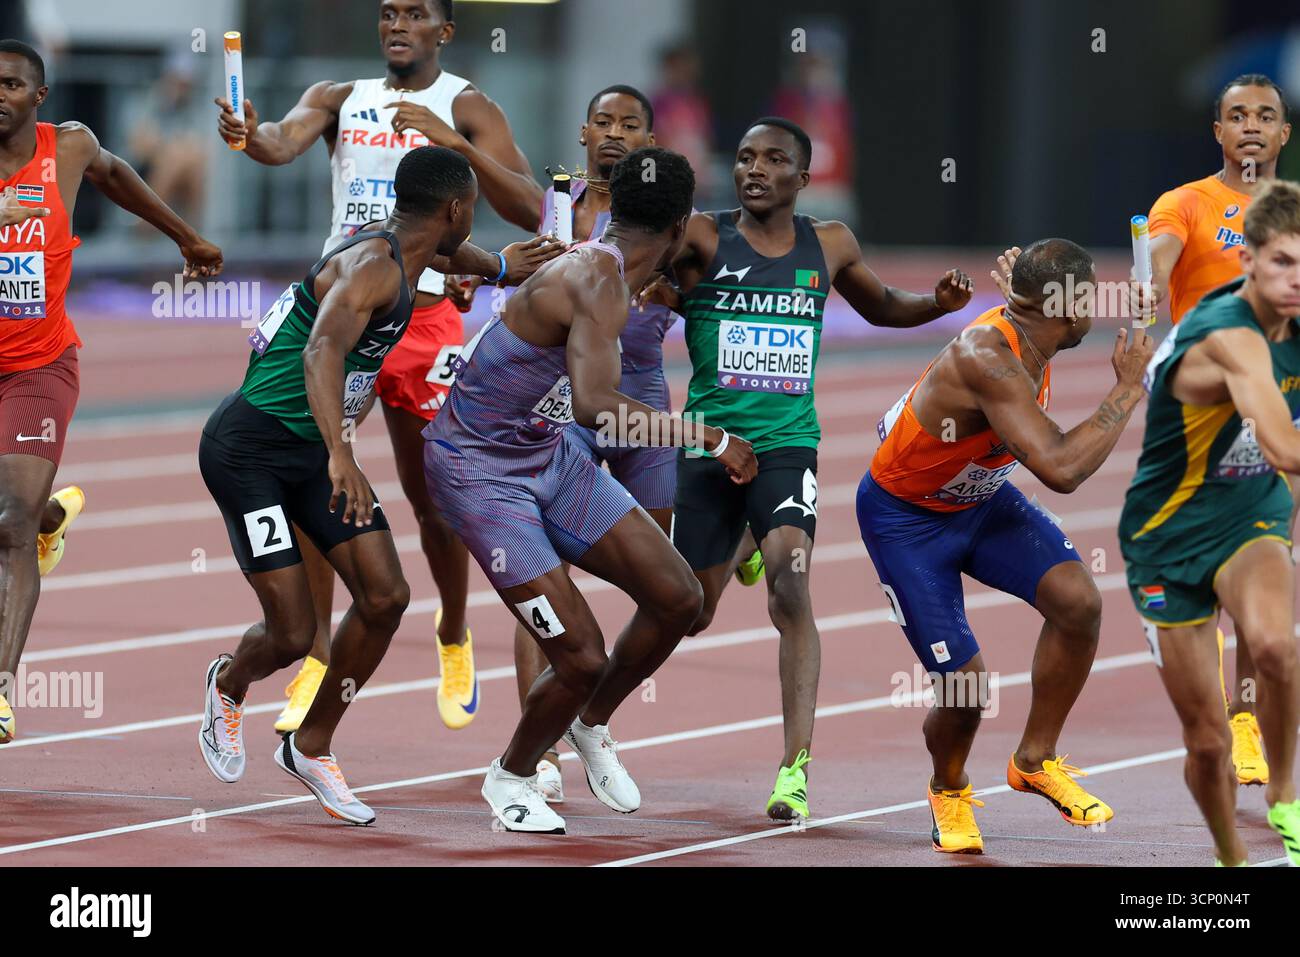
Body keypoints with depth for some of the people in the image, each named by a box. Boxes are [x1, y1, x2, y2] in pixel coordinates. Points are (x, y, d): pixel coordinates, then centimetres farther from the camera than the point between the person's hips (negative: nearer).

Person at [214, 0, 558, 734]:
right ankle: (319, 658, 0)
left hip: (423, 313, -3)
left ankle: (455, 640, 30)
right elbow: (285, 142, -11)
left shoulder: (466, 108, 0)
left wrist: (453, 140, -25)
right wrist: (251, 137, -36)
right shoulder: (341, 99, 10)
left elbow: (529, 211, -12)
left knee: (432, 496, 5)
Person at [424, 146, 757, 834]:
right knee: (583, 660, -12)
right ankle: (510, 777, 18)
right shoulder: (602, 282, -28)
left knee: (677, 598, 3)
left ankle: (591, 725, 28)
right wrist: (709, 438, -36)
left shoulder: (601, 266, 0)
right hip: (479, 469, -9)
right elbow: (594, 406, -42)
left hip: (549, 454, 9)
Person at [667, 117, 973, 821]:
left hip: (787, 443, 0)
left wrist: (939, 303, 8)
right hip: (707, 441, 0)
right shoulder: (702, 238, -2)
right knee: (689, 615, 10)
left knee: (789, 583, -23)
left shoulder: (829, 246, 9)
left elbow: (881, 306, 27)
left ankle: (796, 767, -24)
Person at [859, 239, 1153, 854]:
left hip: (978, 498, 8)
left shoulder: (1024, 340, -7)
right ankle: (948, 791, 25)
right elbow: (1061, 470, -44)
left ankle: (1034, 761, 4)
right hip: (904, 515, -8)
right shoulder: (989, 360, -36)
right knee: (964, 685, -11)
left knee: (1077, 599, -16)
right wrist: (1129, 389, -35)